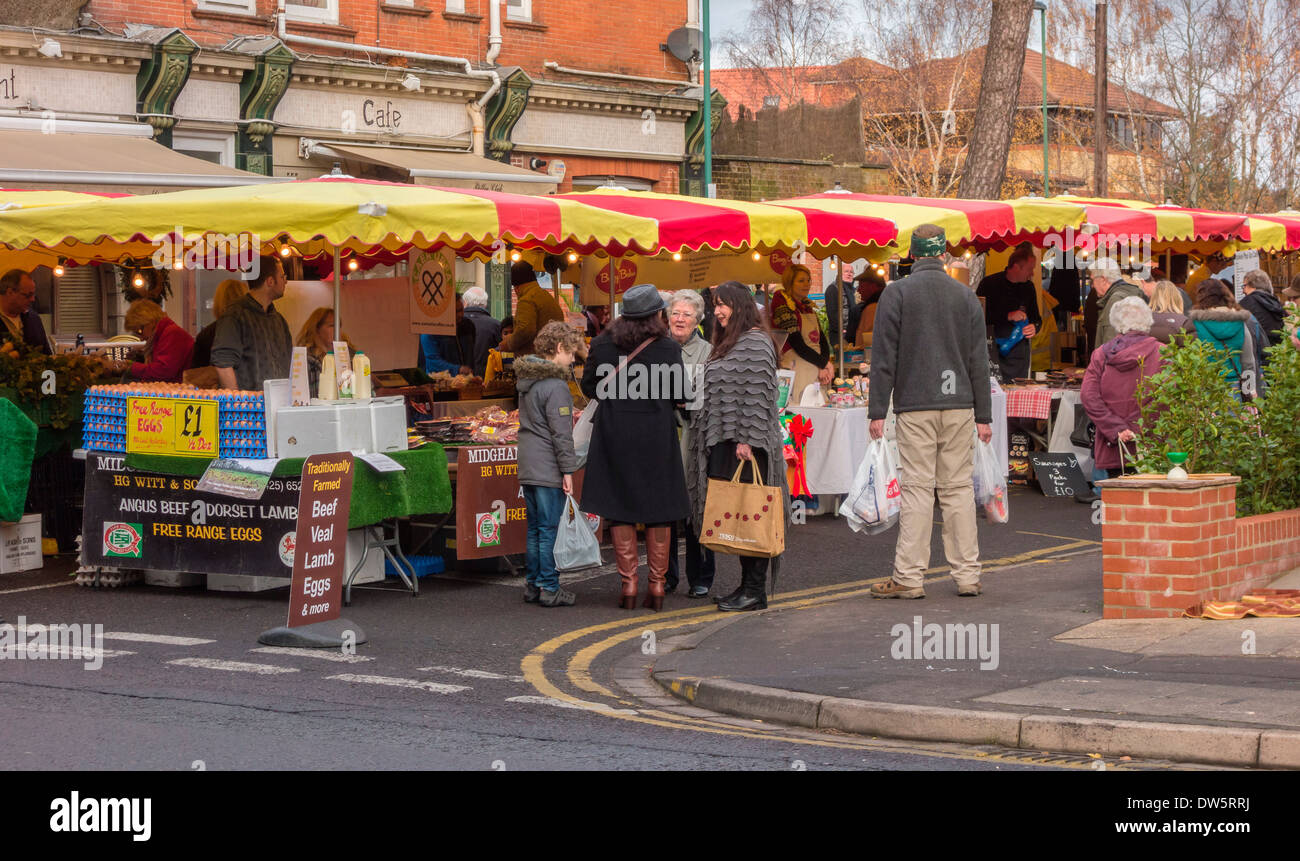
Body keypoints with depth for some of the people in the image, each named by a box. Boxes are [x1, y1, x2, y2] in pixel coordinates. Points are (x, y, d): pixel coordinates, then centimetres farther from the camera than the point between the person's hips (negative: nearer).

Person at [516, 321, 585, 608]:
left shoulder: (526, 381, 13)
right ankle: (548, 588, -1)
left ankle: (532, 585, 19)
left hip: (527, 466, 9)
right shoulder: (555, 385, -15)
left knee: (534, 528, 14)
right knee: (548, 529, -4)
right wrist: (568, 470, -13)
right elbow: (560, 433, -16)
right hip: (548, 469, -9)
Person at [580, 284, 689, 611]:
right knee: (658, 510, 9)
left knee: (620, 509, 7)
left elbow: (589, 386, 5)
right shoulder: (668, 348, -8)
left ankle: (628, 584, 3)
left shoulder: (602, 344, -2)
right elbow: (680, 395, -6)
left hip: (614, 435, 1)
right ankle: (657, 585, 11)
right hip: (656, 434, -1)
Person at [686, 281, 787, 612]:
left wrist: (746, 440, -21)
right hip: (724, 444, 10)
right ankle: (747, 585, 14)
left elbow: (756, 394, -17)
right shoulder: (729, 343, 21)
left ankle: (755, 591, -6)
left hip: (745, 447, -10)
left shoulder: (755, 343, -10)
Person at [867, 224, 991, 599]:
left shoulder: (896, 293, -1)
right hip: (959, 406, 3)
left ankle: (909, 577, -4)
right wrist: (984, 416, 11)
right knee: (959, 488, 6)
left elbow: (884, 356, -4)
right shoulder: (966, 296, 8)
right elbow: (978, 361, 8)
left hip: (915, 406, -3)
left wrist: (877, 411, -2)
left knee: (917, 489, -3)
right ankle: (967, 576, 7)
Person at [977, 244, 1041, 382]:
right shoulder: (989, 284, -3)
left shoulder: (1028, 287, 13)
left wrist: (1034, 327, -1)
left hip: (1019, 354, 4)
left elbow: (1036, 318, 23)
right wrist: (1008, 316, -17)